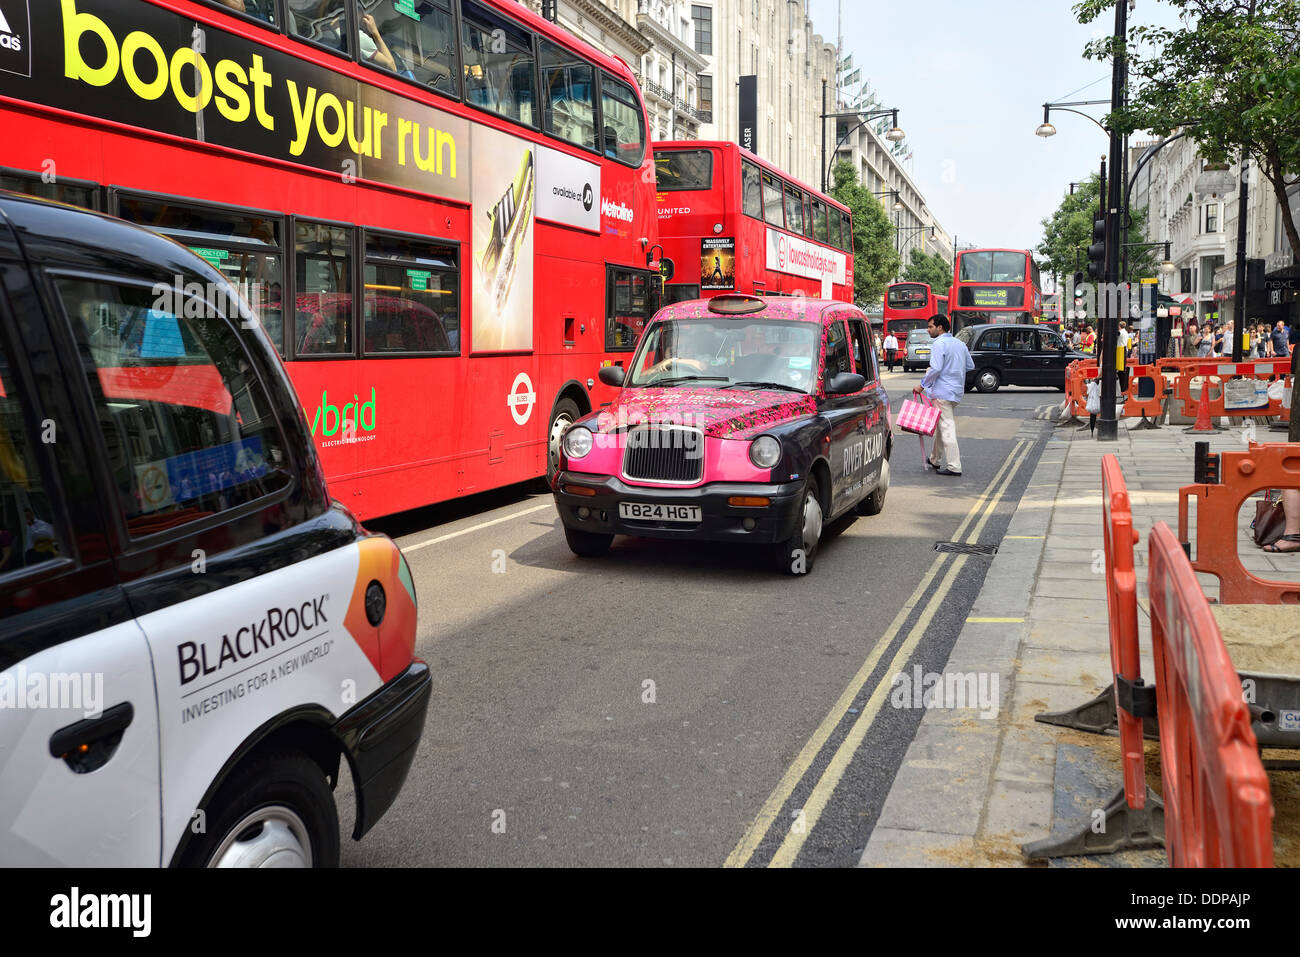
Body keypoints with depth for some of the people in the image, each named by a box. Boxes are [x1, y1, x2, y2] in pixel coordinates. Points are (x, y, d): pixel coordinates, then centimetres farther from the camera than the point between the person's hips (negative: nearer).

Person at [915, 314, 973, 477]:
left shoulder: (939, 344, -13)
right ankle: (934, 459, 32)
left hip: (942, 391, -9)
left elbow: (935, 369, -22)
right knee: (942, 425, 20)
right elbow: (970, 366, 18)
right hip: (957, 390, 9)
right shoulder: (960, 343, 14)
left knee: (946, 427, -9)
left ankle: (954, 466, -11)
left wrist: (922, 385, -12)